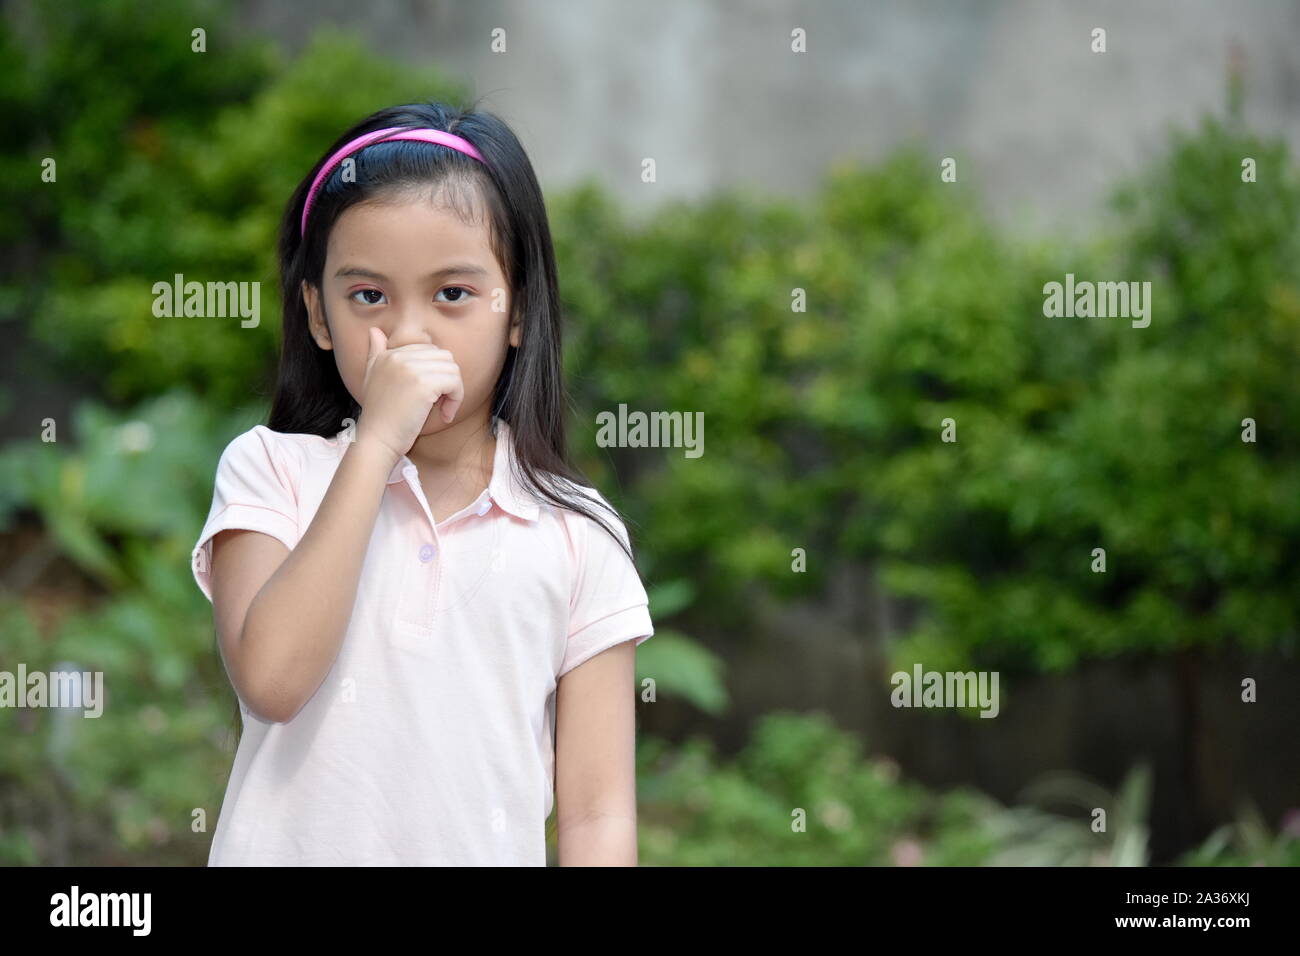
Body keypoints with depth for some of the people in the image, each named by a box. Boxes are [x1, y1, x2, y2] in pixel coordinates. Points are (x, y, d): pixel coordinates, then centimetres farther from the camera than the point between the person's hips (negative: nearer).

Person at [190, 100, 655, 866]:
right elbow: (271, 679, -20)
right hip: (290, 846, 0)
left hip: (490, 851, 1)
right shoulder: (270, 472, -4)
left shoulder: (578, 538, -4)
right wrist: (376, 444, -19)